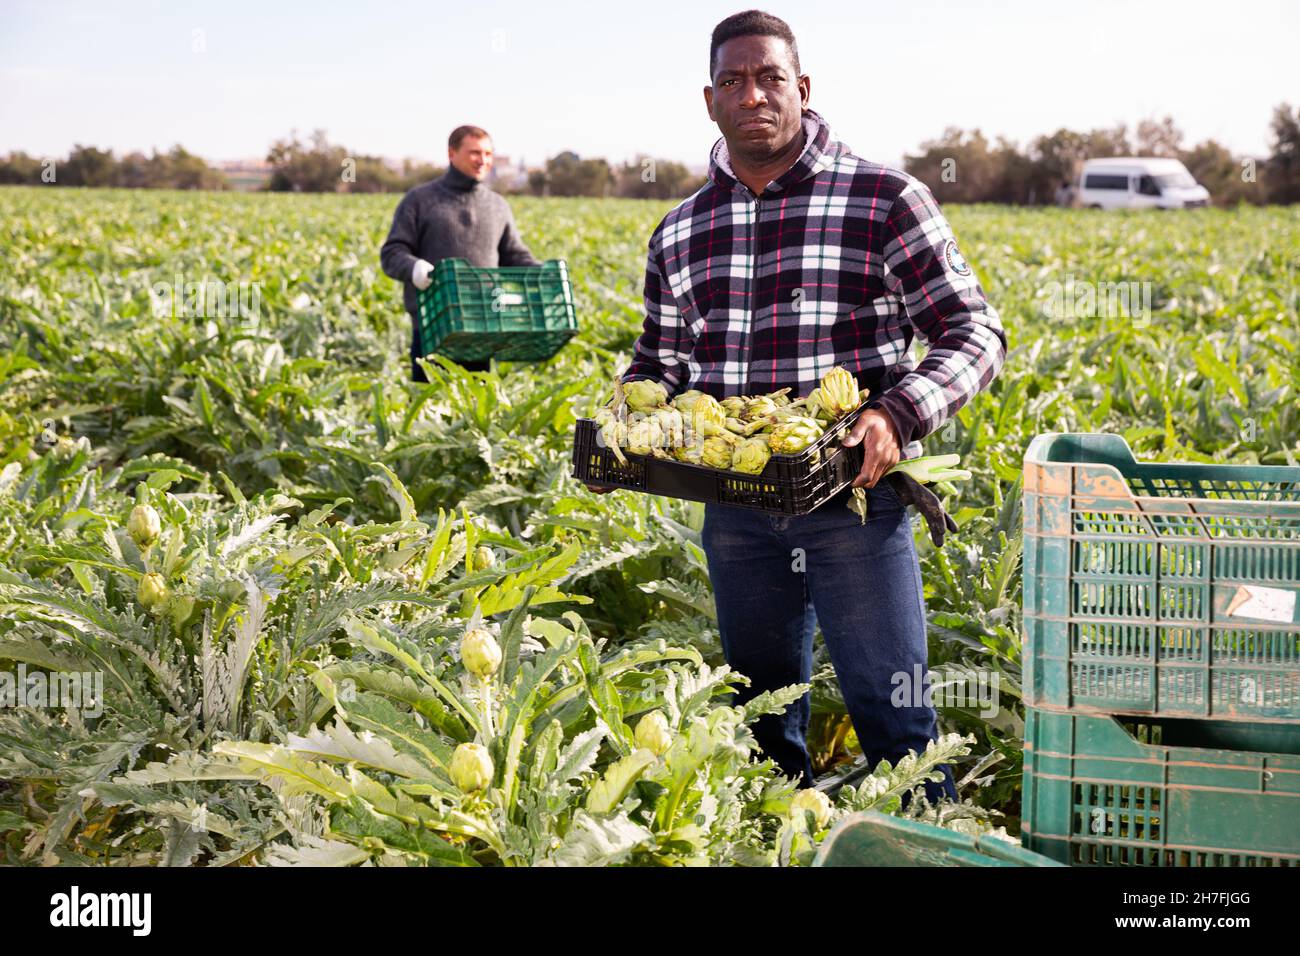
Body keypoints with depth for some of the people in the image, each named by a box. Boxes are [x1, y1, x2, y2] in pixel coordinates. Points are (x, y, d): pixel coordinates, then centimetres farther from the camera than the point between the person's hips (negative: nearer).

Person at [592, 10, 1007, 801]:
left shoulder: (885, 202, -4)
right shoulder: (679, 234, 11)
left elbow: (977, 335, -4)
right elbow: (661, 361, 22)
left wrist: (899, 414, -22)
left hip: (854, 499, -4)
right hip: (737, 511, 5)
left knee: (893, 717, 1)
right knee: (763, 717, 15)